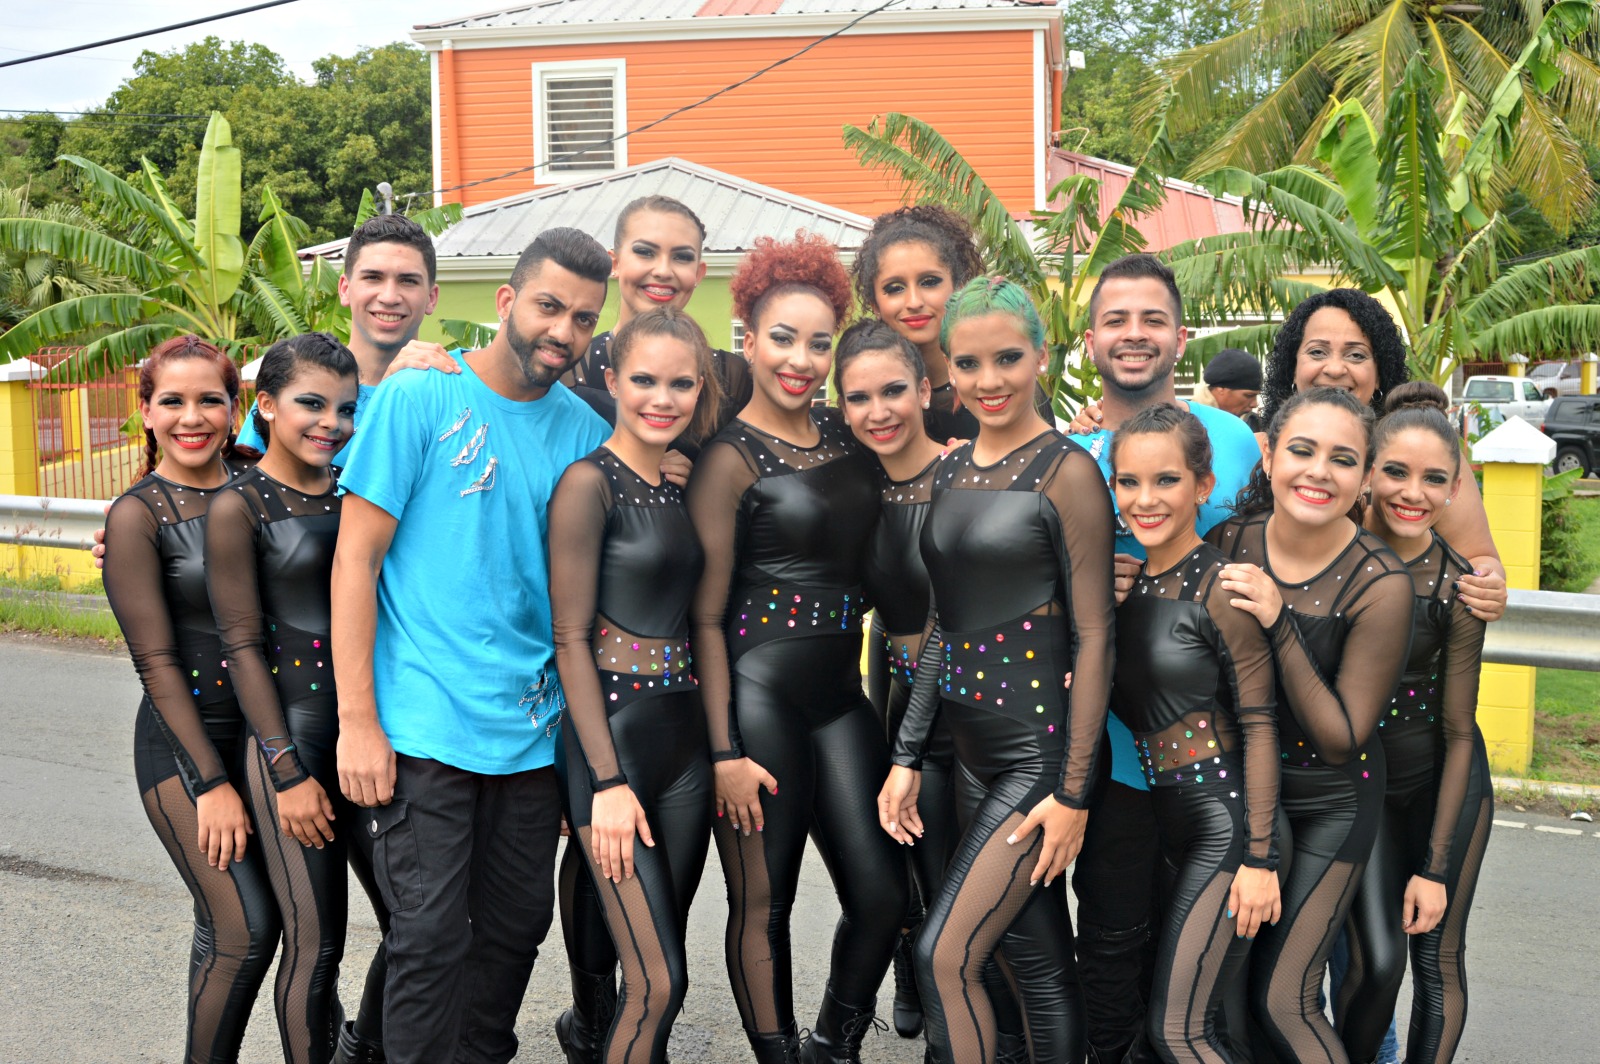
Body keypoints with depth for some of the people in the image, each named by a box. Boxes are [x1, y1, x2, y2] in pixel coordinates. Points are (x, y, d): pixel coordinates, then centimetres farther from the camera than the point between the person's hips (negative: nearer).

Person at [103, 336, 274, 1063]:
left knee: (282, 912, 5)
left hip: (261, 729, 5)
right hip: (183, 739, -5)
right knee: (242, 926, -10)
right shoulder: (137, 515, -7)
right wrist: (211, 783, -12)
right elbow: (157, 663, -10)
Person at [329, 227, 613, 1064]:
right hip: (422, 727, -4)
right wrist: (357, 722, -12)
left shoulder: (584, 430, 6)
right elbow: (354, 561, -7)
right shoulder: (419, 397, -7)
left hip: (532, 730, 5)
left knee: (516, 928, 14)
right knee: (431, 939, -1)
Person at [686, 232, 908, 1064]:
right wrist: (724, 751, -13)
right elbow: (706, 615, -10)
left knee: (882, 891, 4)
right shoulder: (730, 458, -8)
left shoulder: (841, 436, 10)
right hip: (760, 698, -6)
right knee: (763, 902, 4)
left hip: (840, 692, 6)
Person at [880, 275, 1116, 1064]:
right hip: (972, 747, 7)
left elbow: (1093, 637, -12)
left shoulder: (1066, 472, -10)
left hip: (1041, 746, -6)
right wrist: (907, 755, 11)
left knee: (944, 955, -9)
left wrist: (1074, 792, -15)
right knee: (1038, 955, 13)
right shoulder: (951, 471, 10)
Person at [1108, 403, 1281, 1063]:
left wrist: (1259, 858, -16)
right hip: (1161, 823, 7)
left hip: (1224, 821, -7)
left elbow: (1260, 727, -14)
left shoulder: (1221, 588, -13)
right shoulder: (1126, 582, 7)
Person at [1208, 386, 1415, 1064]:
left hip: (1330, 803, -4)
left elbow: (1343, 740, -20)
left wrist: (1279, 627, -31)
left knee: (1280, 1000, -4)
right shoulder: (1228, 542, -12)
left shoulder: (1379, 584, -22)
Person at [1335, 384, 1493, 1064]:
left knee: (1437, 959, 4)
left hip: (1445, 779, 0)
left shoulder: (1455, 586, -15)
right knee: (1375, 960, -8)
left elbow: (1458, 732, -10)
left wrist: (1435, 868, -10)